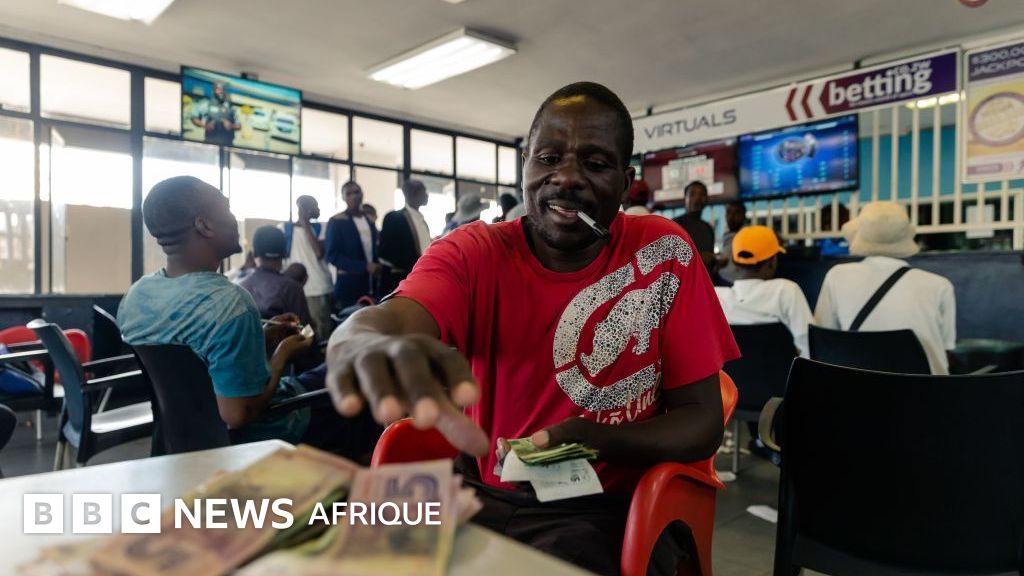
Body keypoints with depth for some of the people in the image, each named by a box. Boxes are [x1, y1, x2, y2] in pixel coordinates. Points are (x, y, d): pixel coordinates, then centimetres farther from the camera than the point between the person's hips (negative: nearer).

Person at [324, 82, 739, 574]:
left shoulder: (664, 254, -6)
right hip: (482, 496, 2)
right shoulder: (472, 252, -5)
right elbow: (394, 318, -27)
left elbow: (702, 422, -4)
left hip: (604, 509, -1)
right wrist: (367, 342, -52)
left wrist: (589, 440, -22)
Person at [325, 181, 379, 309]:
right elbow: (333, 256, -10)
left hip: (372, 284, 5)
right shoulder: (336, 222, -4)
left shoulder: (369, 220, 13)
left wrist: (377, 267, 0)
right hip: (348, 285, -5)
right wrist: (364, 266, -17)